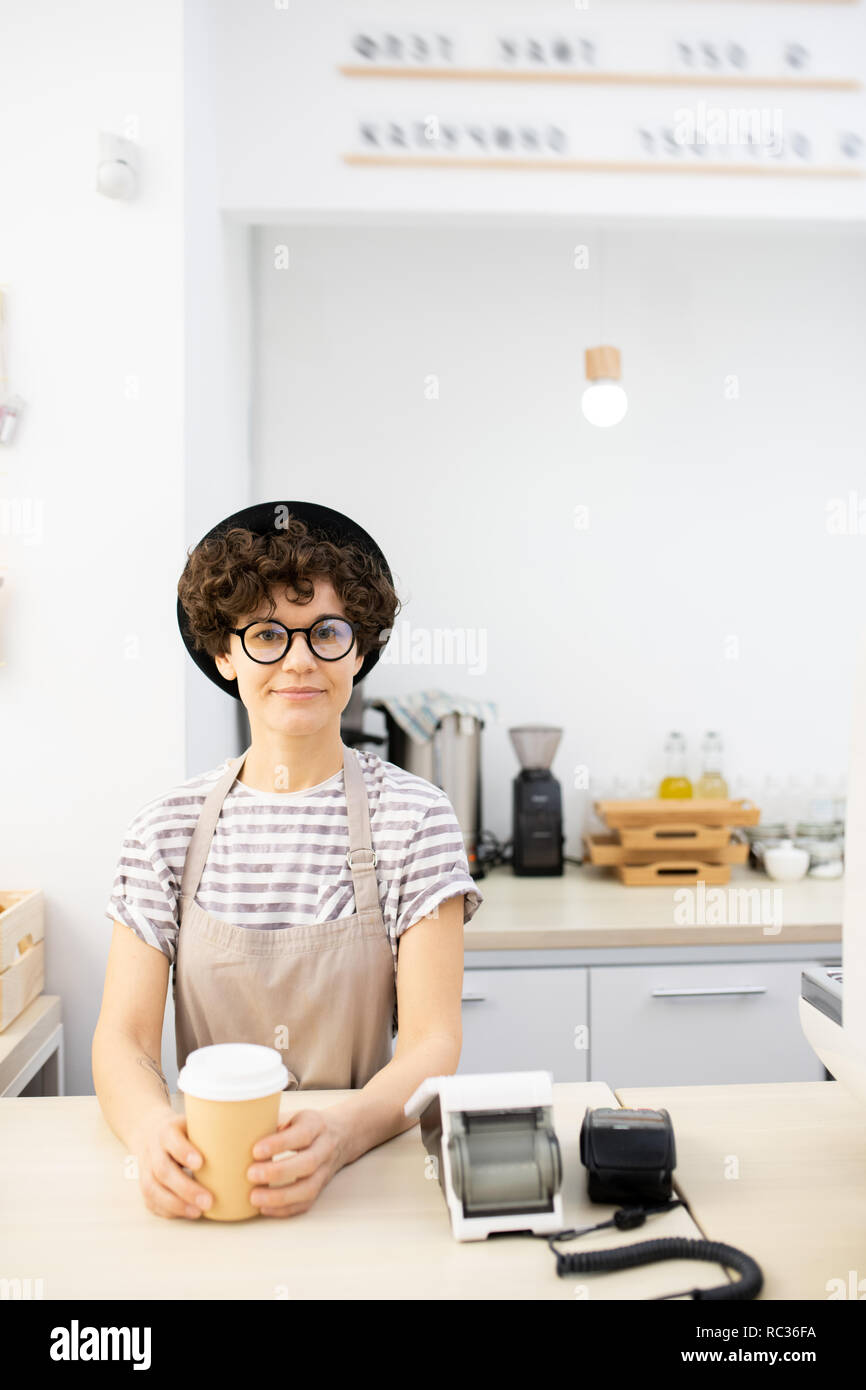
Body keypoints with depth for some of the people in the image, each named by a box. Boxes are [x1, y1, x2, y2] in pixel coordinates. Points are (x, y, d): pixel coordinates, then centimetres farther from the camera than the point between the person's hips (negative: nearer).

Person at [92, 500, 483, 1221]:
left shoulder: (415, 816, -5)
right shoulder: (169, 825, 1)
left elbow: (432, 1047, -9)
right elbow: (123, 1039, -2)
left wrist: (339, 1132, -28)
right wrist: (154, 1128, -24)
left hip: (369, 1164, -2)